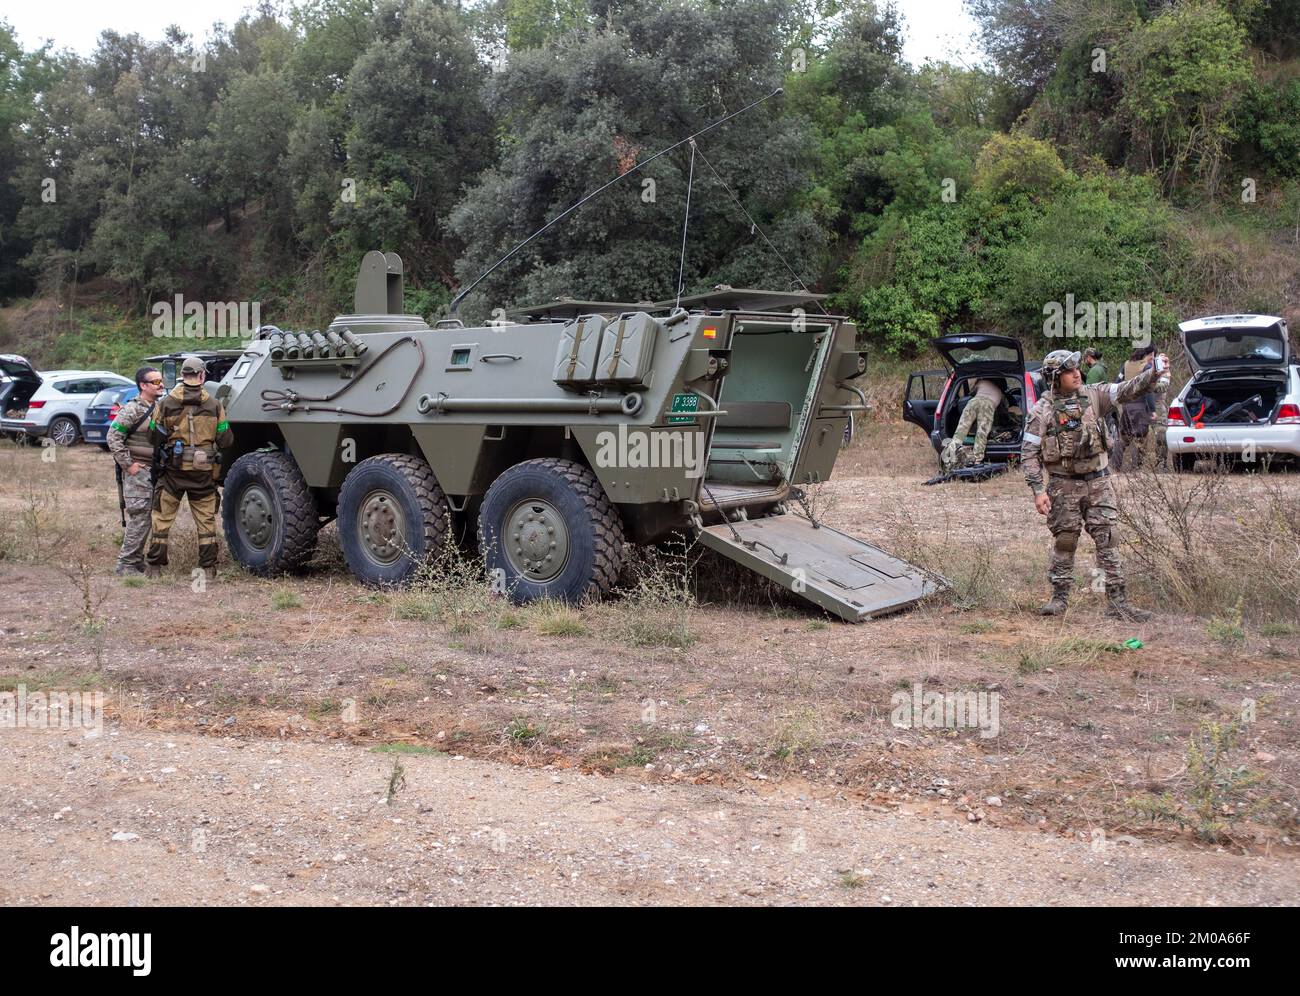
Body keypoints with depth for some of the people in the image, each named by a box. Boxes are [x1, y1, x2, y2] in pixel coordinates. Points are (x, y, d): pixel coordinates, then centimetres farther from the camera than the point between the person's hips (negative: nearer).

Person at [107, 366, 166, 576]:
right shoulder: (131, 409, -11)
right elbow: (113, 437, -15)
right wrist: (128, 464, -17)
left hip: (154, 471, 8)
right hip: (137, 471, -8)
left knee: (145, 518, 12)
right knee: (139, 517, -10)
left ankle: (136, 559, 21)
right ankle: (125, 564, -6)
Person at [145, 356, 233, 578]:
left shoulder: (166, 403, -5)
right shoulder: (214, 405, -3)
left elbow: (153, 436, -1)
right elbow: (225, 440, -1)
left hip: (173, 470, -1)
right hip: (203, 473, 1)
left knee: (162, 520, 10)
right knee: (206, 522, 11)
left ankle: (155, 567, 12)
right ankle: (209, 569, 11)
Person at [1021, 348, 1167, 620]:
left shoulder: (1094, 395, 3)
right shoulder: (1042, 411, -7)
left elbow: (1127, 390, -8)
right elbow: (1029, 454, -6)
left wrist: (1153, 373, -27)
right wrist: (1038, 491, -13)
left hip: (1098, 482, 3)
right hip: (1064, 486, -2)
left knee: (1108, 540, -1)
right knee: (1064, 543, 6)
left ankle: (1117, 601, 1)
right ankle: (1059, 597, 21)